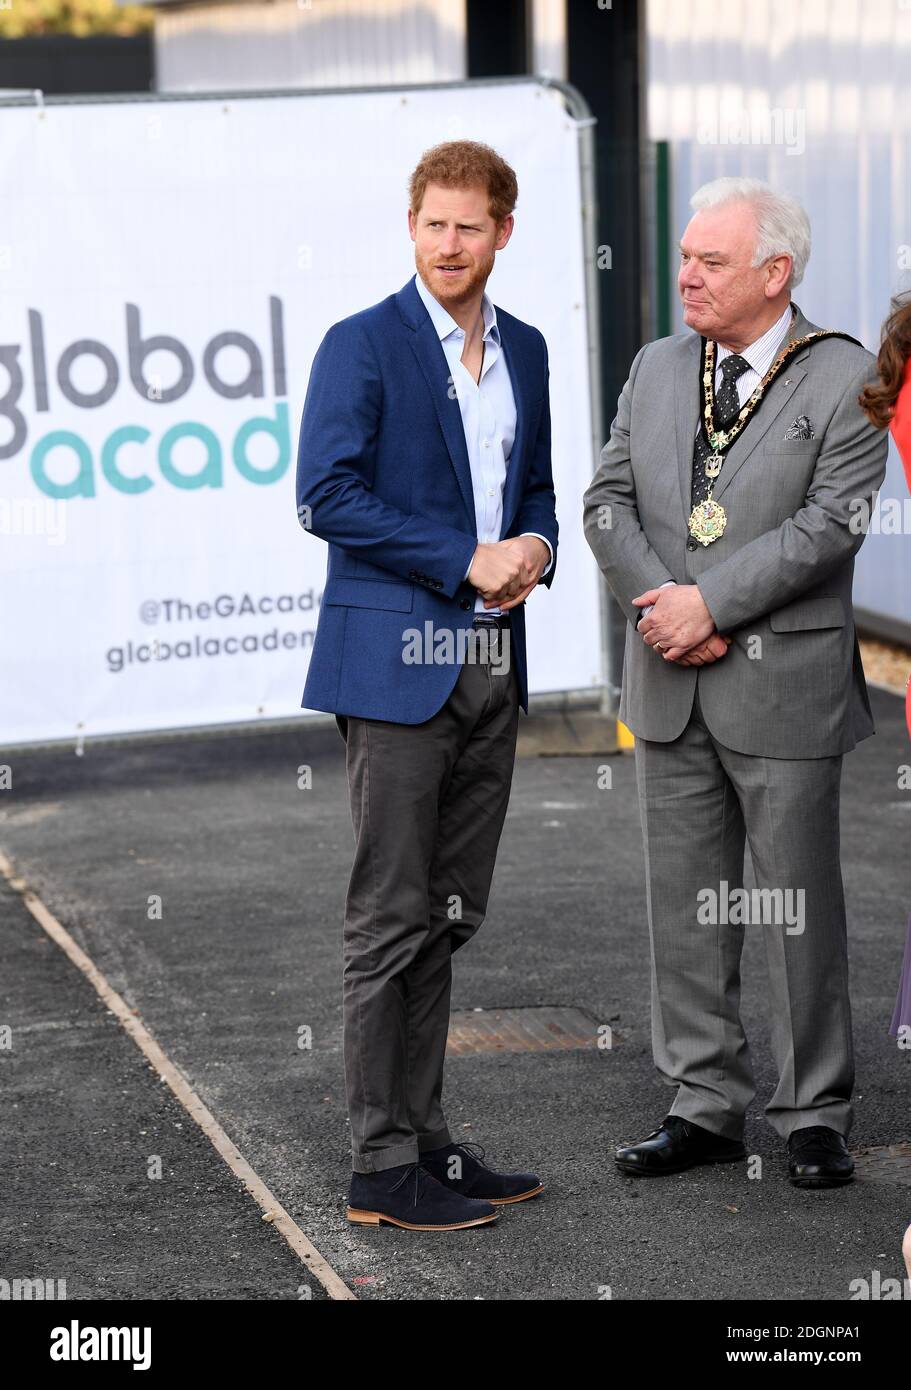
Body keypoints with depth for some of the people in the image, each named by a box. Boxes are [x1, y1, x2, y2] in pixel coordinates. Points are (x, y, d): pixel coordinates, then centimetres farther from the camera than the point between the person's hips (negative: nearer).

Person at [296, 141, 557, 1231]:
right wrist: (467, 560, -16)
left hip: (492, 664, 7)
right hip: (397, 662, -7)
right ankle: (381, 1168, 3)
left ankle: (425, 1140, 19)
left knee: (448, 918, 11)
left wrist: (535, 548, -1)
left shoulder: (524, 350, 14)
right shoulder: (361, 346, -7)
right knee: (392, 923, -3)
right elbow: (326, 497, -14)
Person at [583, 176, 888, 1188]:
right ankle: (704, 1105, 19)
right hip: (669, 685, 5)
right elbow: (608, 500, 6)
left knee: (798, 907, 2)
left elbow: (832, 521, -14)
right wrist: (661, 608, -10)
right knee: (684, 903, 9)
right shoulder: (656, 368, 11)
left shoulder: (844, 380, -5)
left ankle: (814, 1115, 14)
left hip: (784, 686, -5)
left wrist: (710, 602, -18)